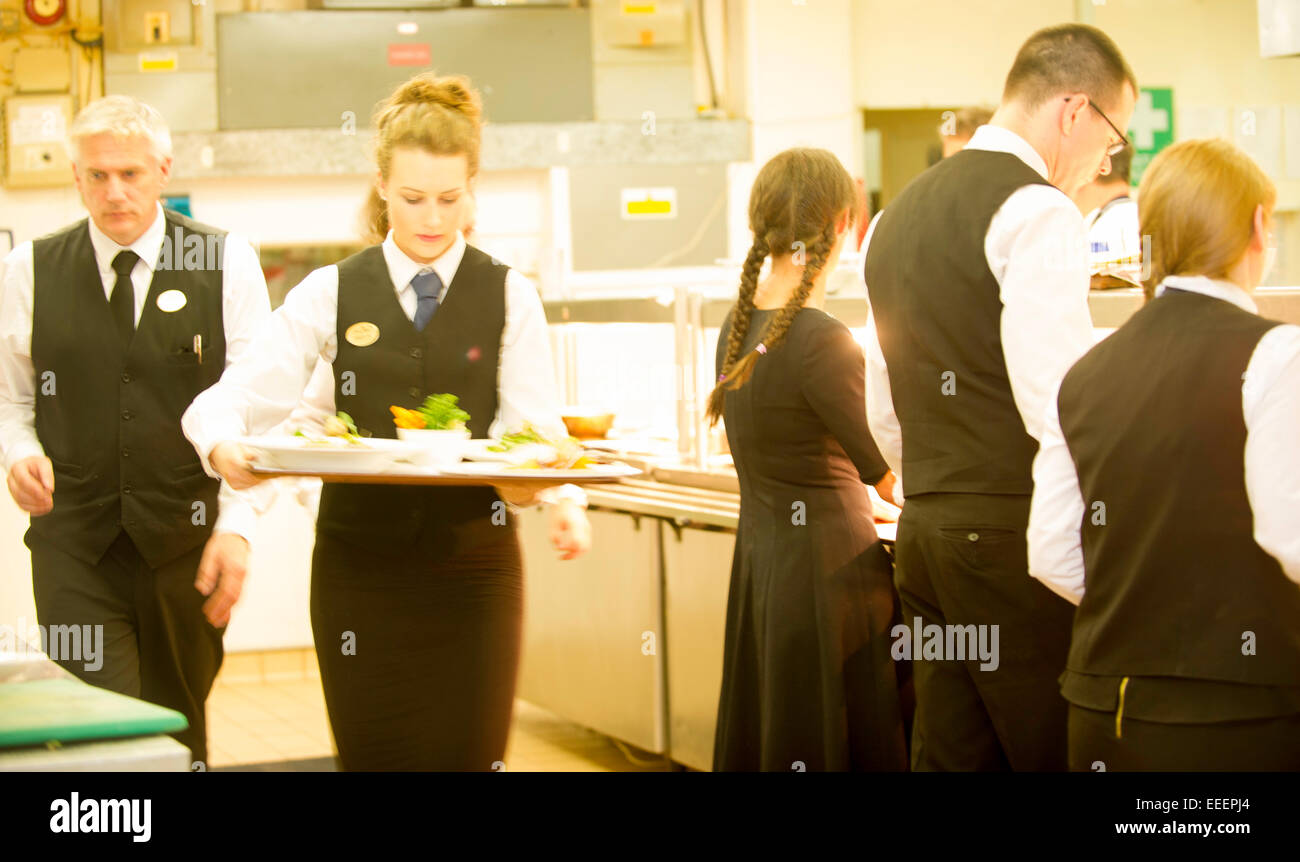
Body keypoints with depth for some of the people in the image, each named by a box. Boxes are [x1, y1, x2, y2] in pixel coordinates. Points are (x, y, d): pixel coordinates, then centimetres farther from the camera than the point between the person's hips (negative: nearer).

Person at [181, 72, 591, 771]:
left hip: (472, 561, 0)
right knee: (373, 755, 4)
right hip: (360, 561, 0)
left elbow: (536, 429, -2)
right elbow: (229, 399, -3)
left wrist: (563, 501, -23)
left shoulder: (509, 297, 5)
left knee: (467, 753, -1)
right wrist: (223, 448, -26)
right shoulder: (332, 293, 5)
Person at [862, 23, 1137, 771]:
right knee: (1057, 753, -2)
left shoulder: (900, 213, 17)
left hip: (926, 531, 8)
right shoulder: (1038, 211, -11)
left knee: (951, 752, 10)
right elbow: (1055, 405, -18)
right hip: (1017, 538, -8)